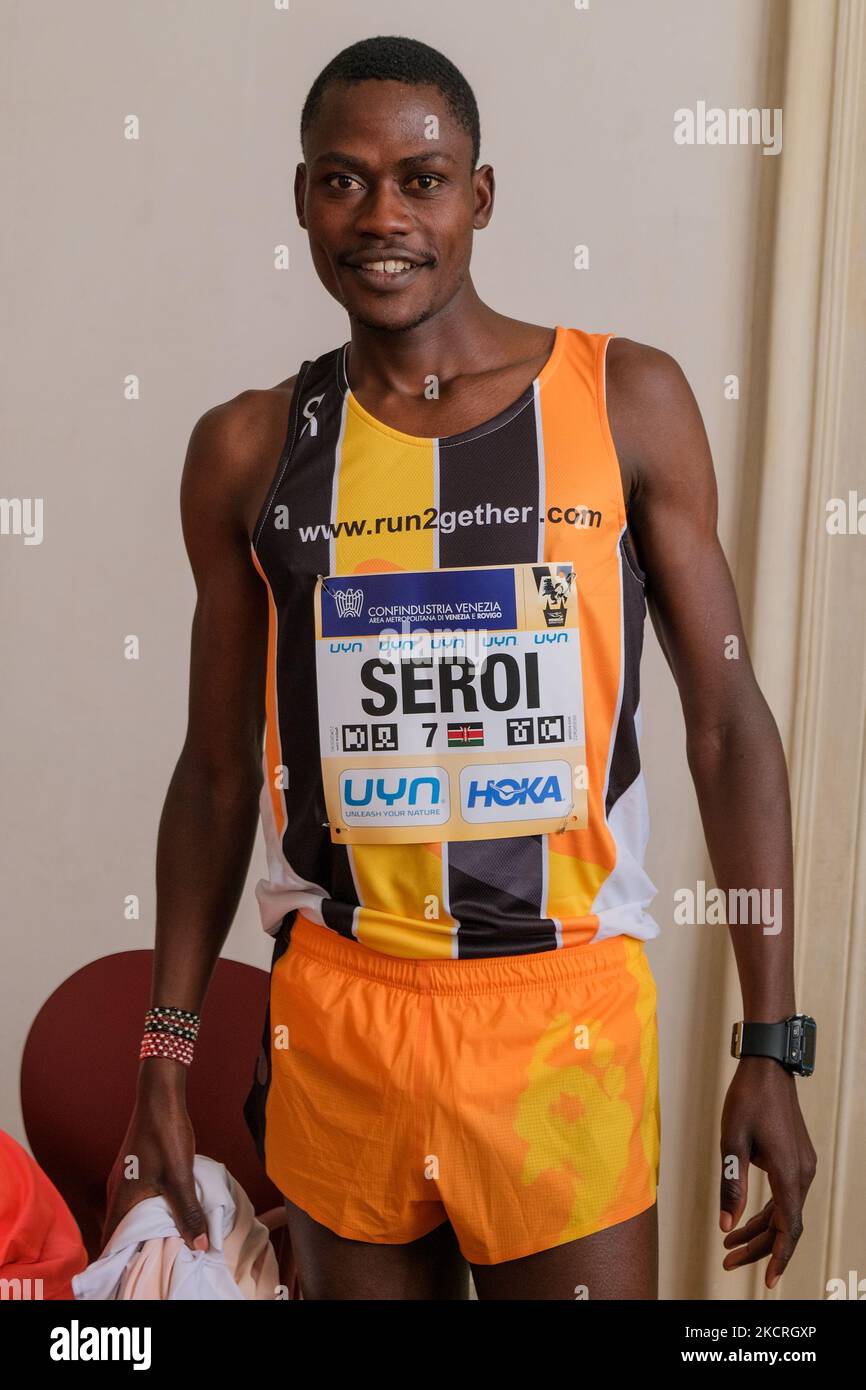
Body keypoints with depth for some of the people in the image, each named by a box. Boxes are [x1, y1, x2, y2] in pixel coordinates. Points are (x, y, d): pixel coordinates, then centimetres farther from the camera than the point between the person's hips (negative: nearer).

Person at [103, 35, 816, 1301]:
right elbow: (220, 772, 8)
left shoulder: (627, 401, -3)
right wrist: (165, 1063, 7)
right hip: (334, 1011, 2)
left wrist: (771, 1050, -4)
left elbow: (728, 725, -1)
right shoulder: (249, 452, 2)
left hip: (564, 1010, -1)